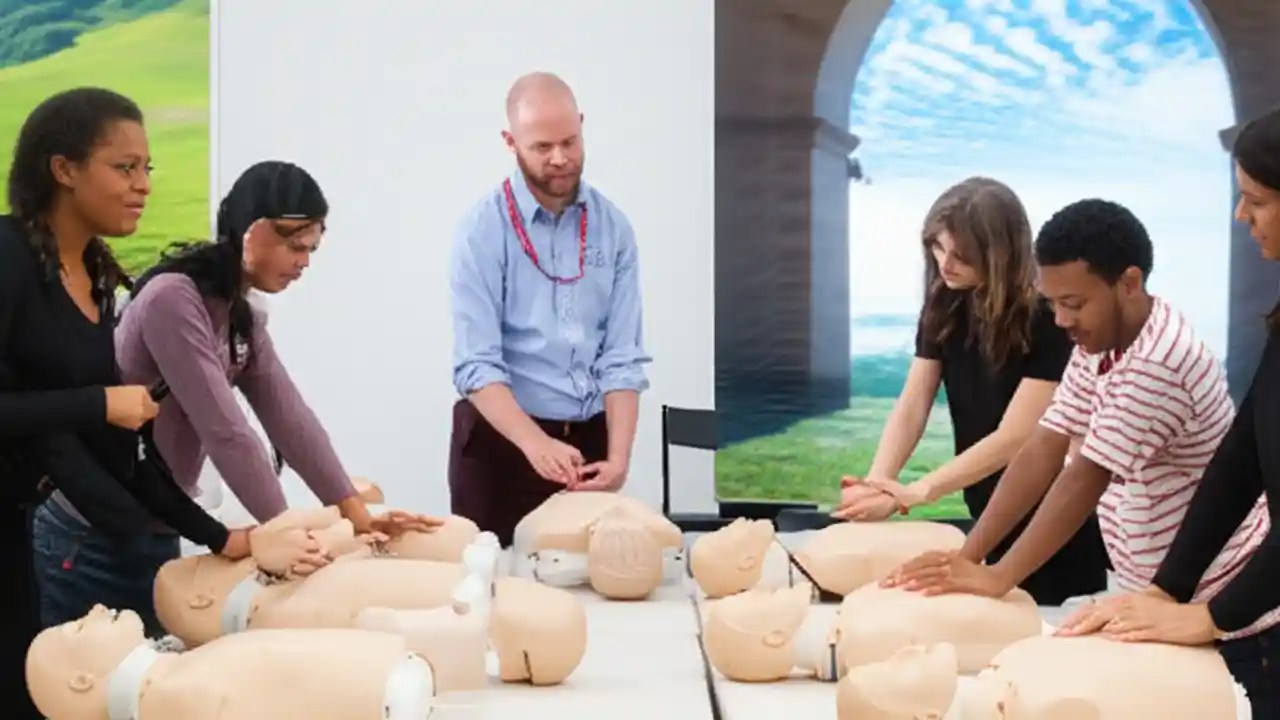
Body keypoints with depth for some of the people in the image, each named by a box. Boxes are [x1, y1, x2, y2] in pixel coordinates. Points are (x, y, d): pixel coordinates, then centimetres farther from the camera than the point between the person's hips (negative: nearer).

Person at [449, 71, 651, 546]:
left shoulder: (613, 227, 1)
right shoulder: (483, 230, -9)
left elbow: (623, 359, -3)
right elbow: (477, 365, -16)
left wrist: (618, 456, -17)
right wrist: (535, 443, -30)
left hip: (589, 438, 3)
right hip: (500, 439, -3)